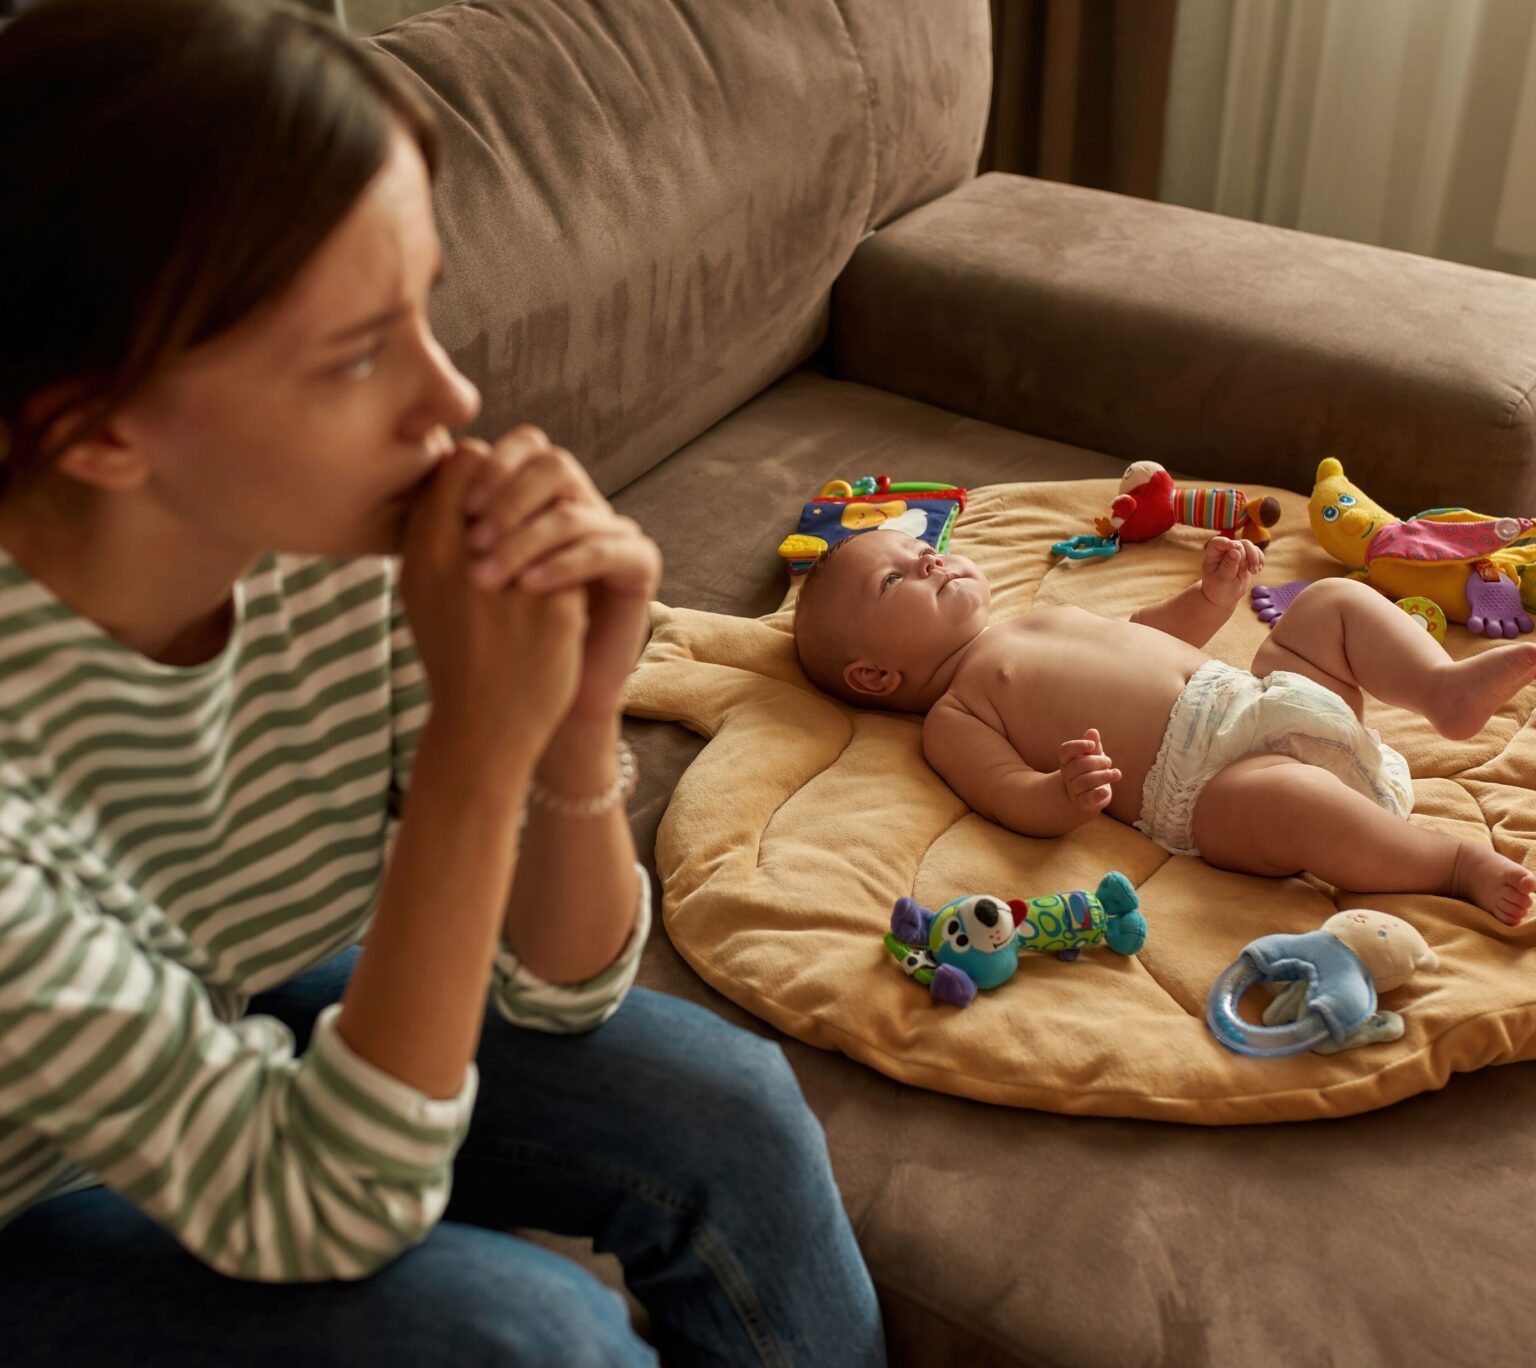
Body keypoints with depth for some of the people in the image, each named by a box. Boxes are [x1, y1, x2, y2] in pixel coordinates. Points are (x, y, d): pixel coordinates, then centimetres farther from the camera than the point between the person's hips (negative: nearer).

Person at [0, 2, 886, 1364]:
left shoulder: (367, 528, -22)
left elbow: (560, 989, -10)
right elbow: (317, 1219, -29)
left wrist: (579, 714, -30)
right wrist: (482, 743, -38)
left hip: (248, 1023, 4)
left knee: (730, 1116, -9)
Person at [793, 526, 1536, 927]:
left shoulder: (1040, 619, 29)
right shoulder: (951, 720, 3)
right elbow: (1016, 799, -12)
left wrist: (1211, 594, 22)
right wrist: (1068, 794, -35)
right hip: (1204, 779, -9)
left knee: (1335, 601, 5)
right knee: (1275, 799, -39)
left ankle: (1446, 687, -14)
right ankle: (1459, 864, -29)